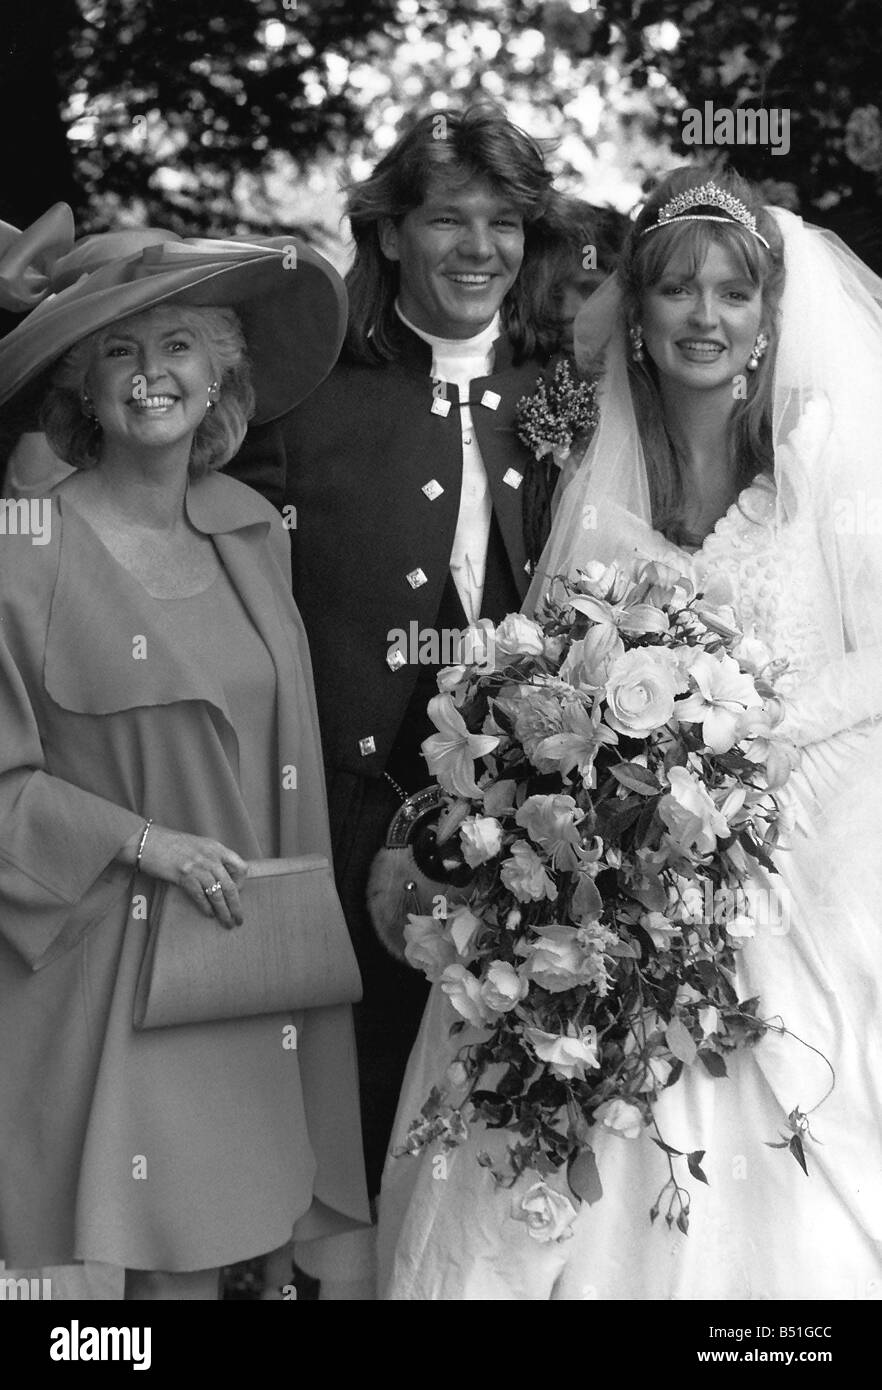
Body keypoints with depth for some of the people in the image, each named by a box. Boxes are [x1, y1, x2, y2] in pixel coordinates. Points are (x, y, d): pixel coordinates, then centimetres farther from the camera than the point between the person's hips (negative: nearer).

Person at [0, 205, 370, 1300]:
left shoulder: (255, 530, 7)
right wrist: (143, 841, -14)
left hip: (247, 950, 5)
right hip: (104, 958, -5)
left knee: (209, 1241, 8)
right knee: (155, 1252, 0)